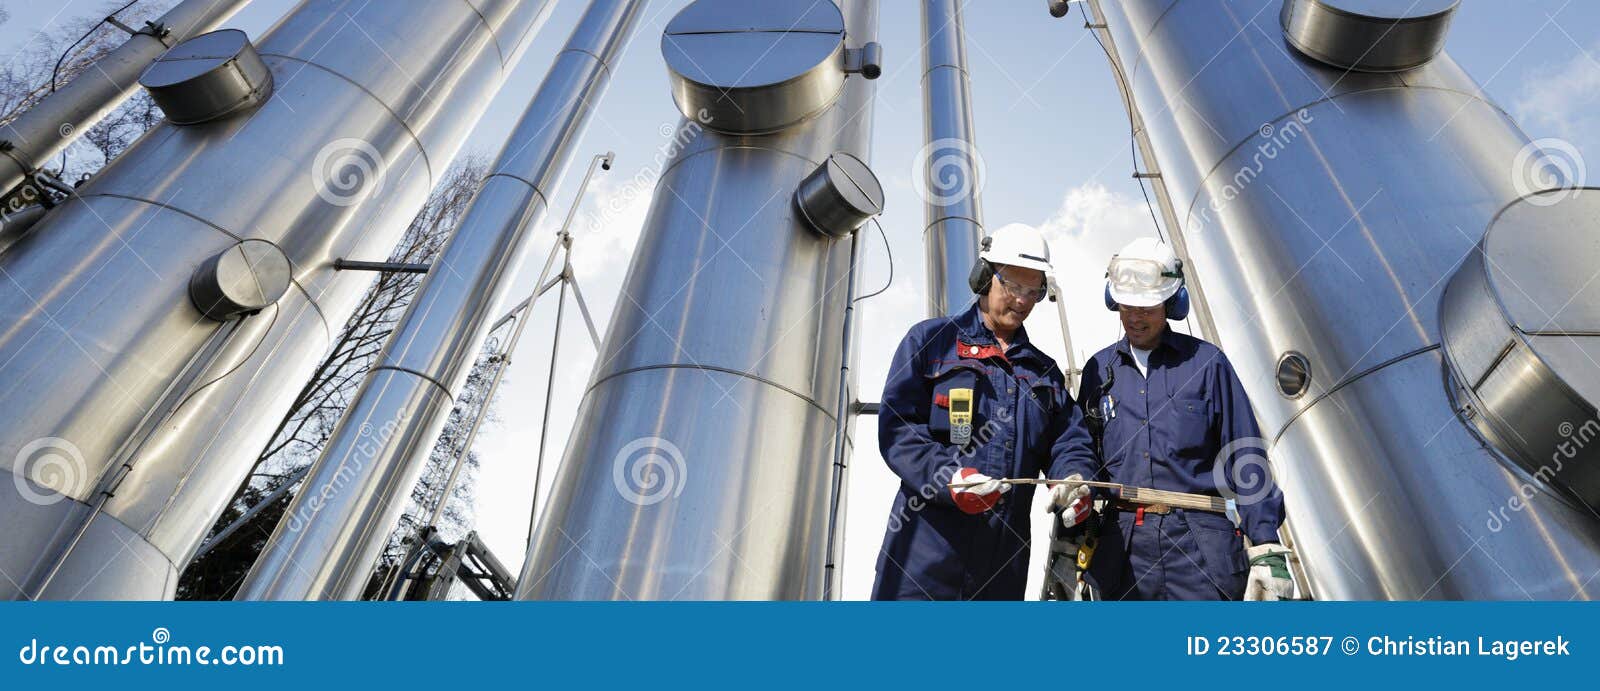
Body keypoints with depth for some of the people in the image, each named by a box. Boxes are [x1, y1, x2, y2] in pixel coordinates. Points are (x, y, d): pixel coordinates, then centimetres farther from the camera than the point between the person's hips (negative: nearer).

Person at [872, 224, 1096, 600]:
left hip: (1006, 549, 5)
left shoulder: (1044, 370, 19)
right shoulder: (930, 340, 3)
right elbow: (896, 427, -7)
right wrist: (947, 479, -22)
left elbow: (1068, 441, 13)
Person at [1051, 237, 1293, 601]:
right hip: (1122, 546, 3)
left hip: (1200, 546, -2)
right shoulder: (1099, 369, 10)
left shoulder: (1206, 362, 2)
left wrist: (1268, 550, -5)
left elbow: (1246, 460, 0)